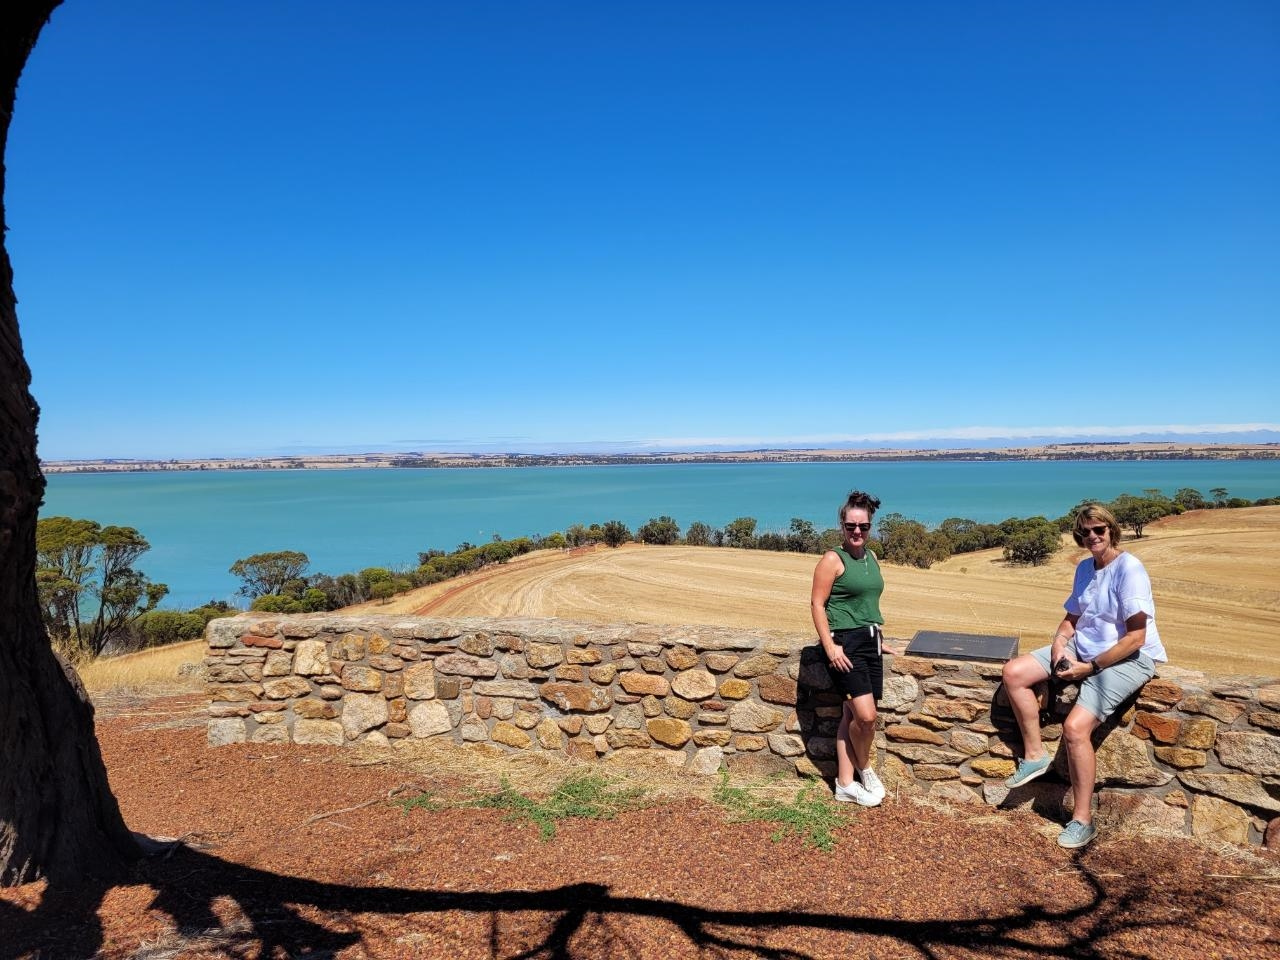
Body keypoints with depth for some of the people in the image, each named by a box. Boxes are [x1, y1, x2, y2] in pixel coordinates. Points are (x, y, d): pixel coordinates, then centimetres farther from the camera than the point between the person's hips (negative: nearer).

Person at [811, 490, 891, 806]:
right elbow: (817, 604, -12)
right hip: (845, 643, -7)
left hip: (870, 642, 7)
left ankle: (845, 784, 19)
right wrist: (830, 647, -17)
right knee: (866, 716, -14)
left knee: (852, 716, 9)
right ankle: (864, 768, 15)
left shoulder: (871, 558, 13)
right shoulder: (833, 560, -9)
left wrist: (879, 637, 19)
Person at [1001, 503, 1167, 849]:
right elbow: (1072, 617, 17)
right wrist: (1059, 643, -5)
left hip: (1128, 658, -8)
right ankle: (1034, 755, 6)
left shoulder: (1129, 569, -17)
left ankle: (1082, 821, -7)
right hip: (1084, 649, 8)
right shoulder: (1084, 568, 9)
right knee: (1014, 673, -7)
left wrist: (1090, 667, -19)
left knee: (1075, 727, -24)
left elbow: (1135, 638, -20)